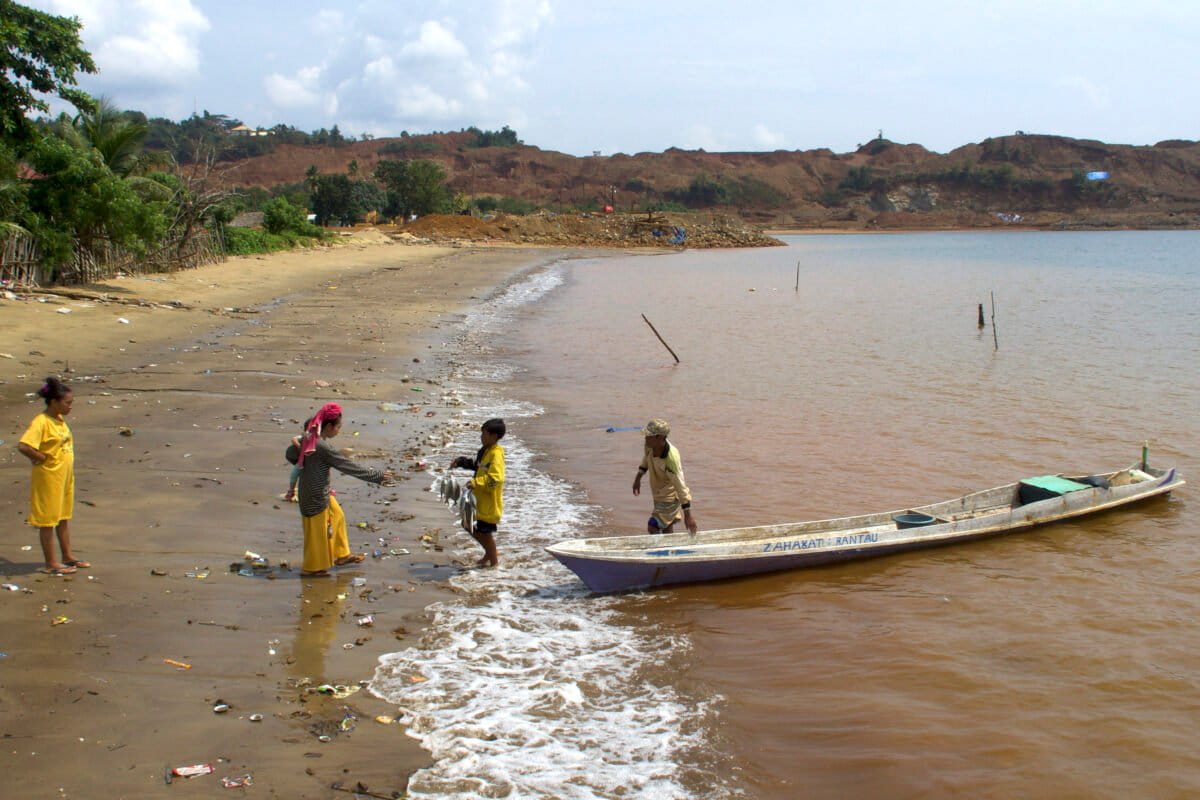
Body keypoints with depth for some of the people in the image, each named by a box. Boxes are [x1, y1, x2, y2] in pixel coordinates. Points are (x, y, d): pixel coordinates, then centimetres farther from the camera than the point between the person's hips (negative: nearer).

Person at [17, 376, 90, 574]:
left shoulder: (60, 420, 7)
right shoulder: (41, 422, -20)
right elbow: (23, 446, -31)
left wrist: (68, 465, 10)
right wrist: (43, 458, -18)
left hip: (65, 476, 9)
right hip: (49, 478, -9)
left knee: (64, 517, 18)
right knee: (48, 520, 2)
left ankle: (67, 556, 30)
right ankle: (50, 564, 10)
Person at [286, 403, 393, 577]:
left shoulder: (309, 438, -2)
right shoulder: (322, 447, -28)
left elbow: (290, 454, 12)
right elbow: (350, 467, -25)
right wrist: (377, 475, -18)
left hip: (320, 492, 9)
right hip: (315, 496, -9)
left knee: (337, 516, 22)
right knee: (317, 531, 8)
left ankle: (342, 555, 36)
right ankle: (311, 568, 26)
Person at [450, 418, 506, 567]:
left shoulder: (496, 454, -21)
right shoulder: (485, 451, 9)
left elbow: (496, 478, -32)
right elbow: (476, 464, 29)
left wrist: (476, 482, -37)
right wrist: (461, 461, 15)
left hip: (490, 502, -10)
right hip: (480, 499, 10)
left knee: (485, 531, 2)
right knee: (472, 528, 17)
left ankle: (494, 561, 19)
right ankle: (490, 552, 35)